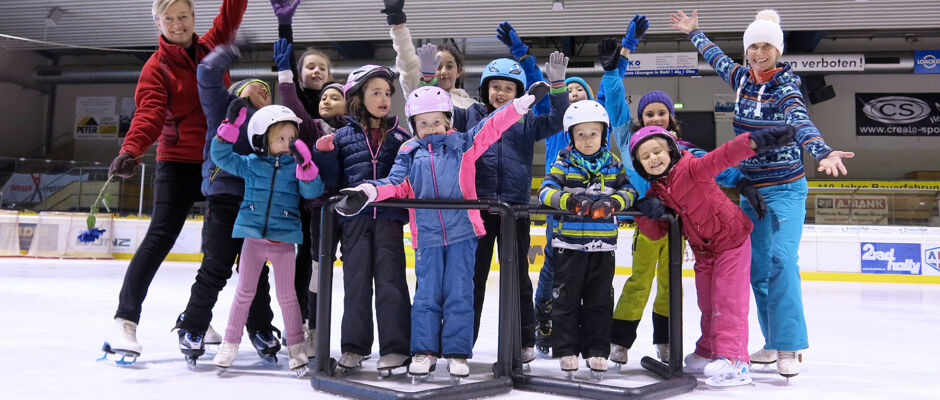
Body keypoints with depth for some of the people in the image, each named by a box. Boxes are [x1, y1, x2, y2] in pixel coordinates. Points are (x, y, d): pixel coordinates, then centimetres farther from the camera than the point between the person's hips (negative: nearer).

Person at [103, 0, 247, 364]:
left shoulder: (213, 46, 6)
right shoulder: (157, 67, -7)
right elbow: (149, 113, -19)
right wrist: (130, 150, -37)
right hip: (179, 161, -5)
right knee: (160, 237, -15)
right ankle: (125, 321, -13)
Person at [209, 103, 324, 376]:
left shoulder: (296, 168, 1)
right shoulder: (250, 164, 4)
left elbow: (312, 191, -11)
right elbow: (221, 156, 2)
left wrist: (305, 164, -26)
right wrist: (230, 126, -9)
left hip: (284, 240, -1)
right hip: (254, 237, 1)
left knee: (287, 296, 7)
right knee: (244, 292, 10)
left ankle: (295, 347, 19)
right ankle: (230, 343, 22)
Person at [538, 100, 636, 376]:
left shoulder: (613, 164, 7)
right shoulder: (564, 163, 0)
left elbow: (629, 190, 1)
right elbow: (545, 191, -11)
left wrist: (613, 202, -20)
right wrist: (569, 201, -29)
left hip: (602, 245, 2)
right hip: (569, 242, -2)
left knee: (600, 300, 9)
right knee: (567, 298, 4)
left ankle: (597, 351, 19)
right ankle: (566, 350, 14)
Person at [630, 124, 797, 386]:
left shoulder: (692, 168, -21)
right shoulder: (654, 192, 0)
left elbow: (723, 157, -39)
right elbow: (656, 233, -1)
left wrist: (754, 141, -56)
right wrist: (645, 212, -22)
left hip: (731, 239, -7)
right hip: (703, 250, 7)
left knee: (728, 301, -11)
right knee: (707, 305, 19)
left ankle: (733, 360, -9)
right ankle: (708, 354, 35)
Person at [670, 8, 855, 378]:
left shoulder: (786, 87, -13)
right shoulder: (741, 78, 3)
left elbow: (801, 123, -33)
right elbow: (717, 57, 25)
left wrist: (823, 153, -51)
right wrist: (693, 32, 37)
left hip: (785, 188, -6)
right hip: (750, 188, 6)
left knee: (781, 260, -18)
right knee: (757, 266, 6)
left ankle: (789, 347, -14)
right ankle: (773, 343, 16)